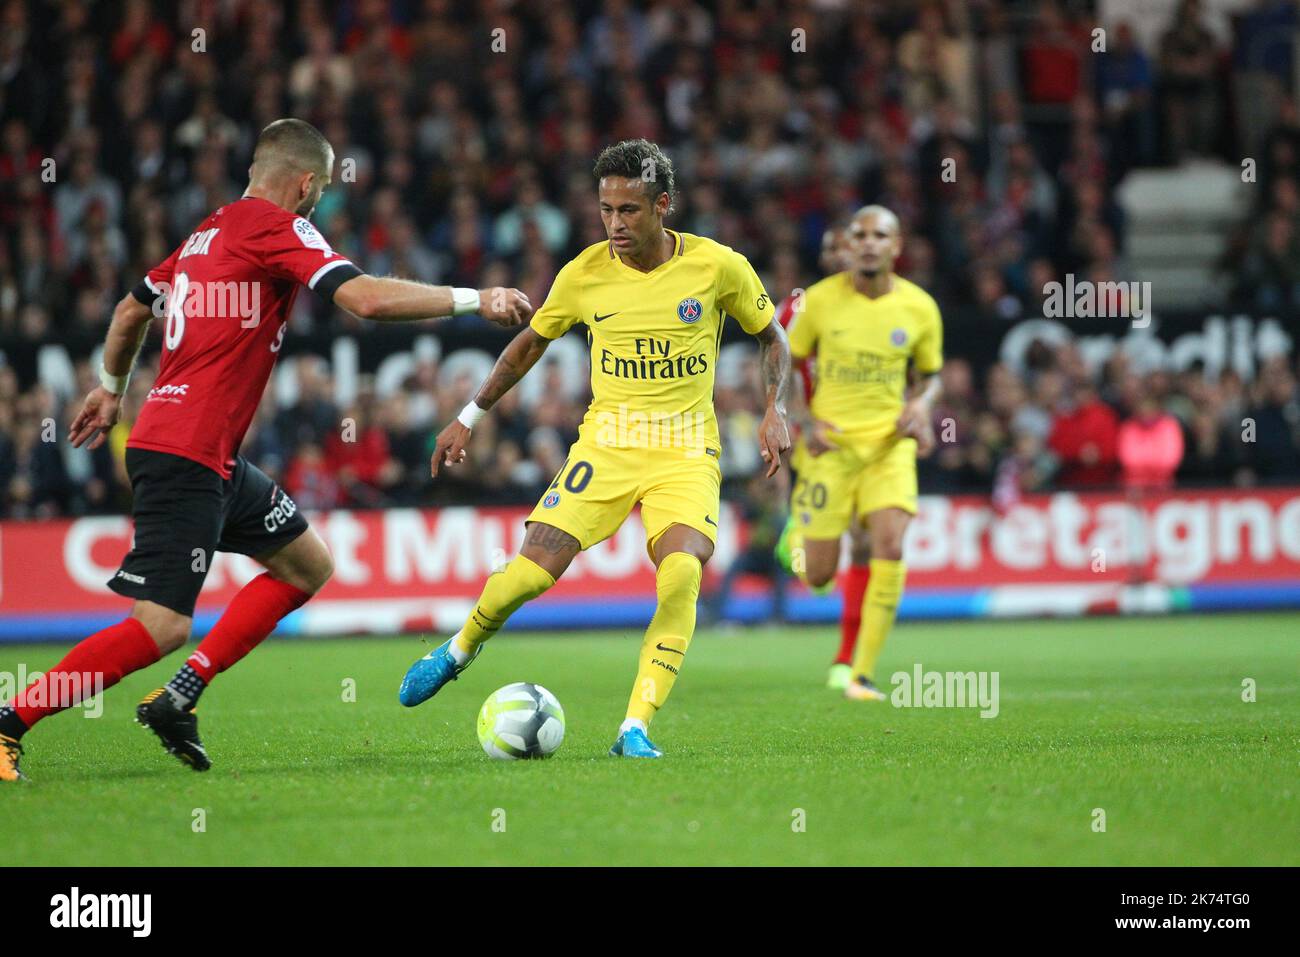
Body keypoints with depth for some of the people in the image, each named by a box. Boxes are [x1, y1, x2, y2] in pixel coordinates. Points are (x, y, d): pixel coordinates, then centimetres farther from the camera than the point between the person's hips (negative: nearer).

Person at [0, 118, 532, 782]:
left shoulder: (209, 231, 17)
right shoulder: (278, 228, -9)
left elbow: (132, 309, 29)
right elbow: (367, 299, -21)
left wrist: (112, 388, 43)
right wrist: (473, 300, -15)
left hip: (215, 460, 10)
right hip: (186, 457, -10)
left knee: (308, 566, 15)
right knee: (161, 627, -14)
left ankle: (177, 699, 11)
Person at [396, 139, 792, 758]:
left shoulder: (718, 266, -7)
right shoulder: (584, 275, -3)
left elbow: (771, 336, 9)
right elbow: (531, 341, 14)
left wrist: (775, 409, -6)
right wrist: (469, 418, 15)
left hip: (686, 451, -1)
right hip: (606, 443, 1)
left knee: (681, 572, -28)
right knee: (535, 567, -15)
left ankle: (636, 729, -21)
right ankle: (461, 649, 18)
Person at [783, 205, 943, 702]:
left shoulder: (920, 308, -2)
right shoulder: (820, 299, -5)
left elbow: (930, 374, 13)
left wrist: (920, 406, -8)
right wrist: (805, 421, -8)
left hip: (889, 442, 1)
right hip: (830, 442, -1)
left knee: (889, 547, -22)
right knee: (817, 577, -1)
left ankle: (864, 674, -14)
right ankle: (799, 534, 40)